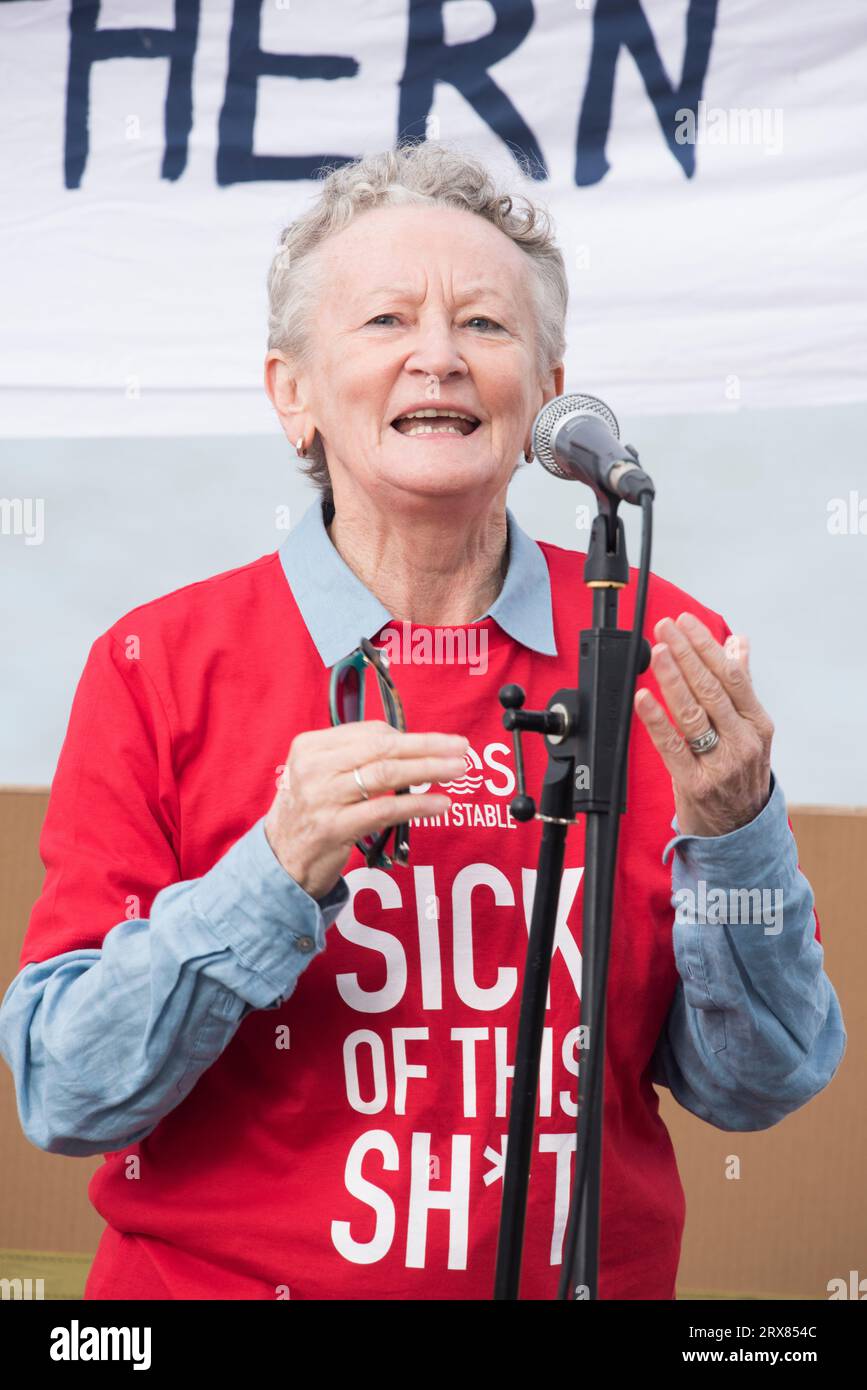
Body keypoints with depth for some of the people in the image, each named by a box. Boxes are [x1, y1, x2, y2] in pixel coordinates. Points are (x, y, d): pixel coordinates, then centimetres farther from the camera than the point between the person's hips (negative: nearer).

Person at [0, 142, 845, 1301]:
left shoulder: (667, 659, -5)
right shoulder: (159, 667, -9)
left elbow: (754, 1088, -4)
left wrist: (731, 833, -19)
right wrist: (277, 877, -25)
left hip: (593, 1277, 2)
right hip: (216, 1277, -1)